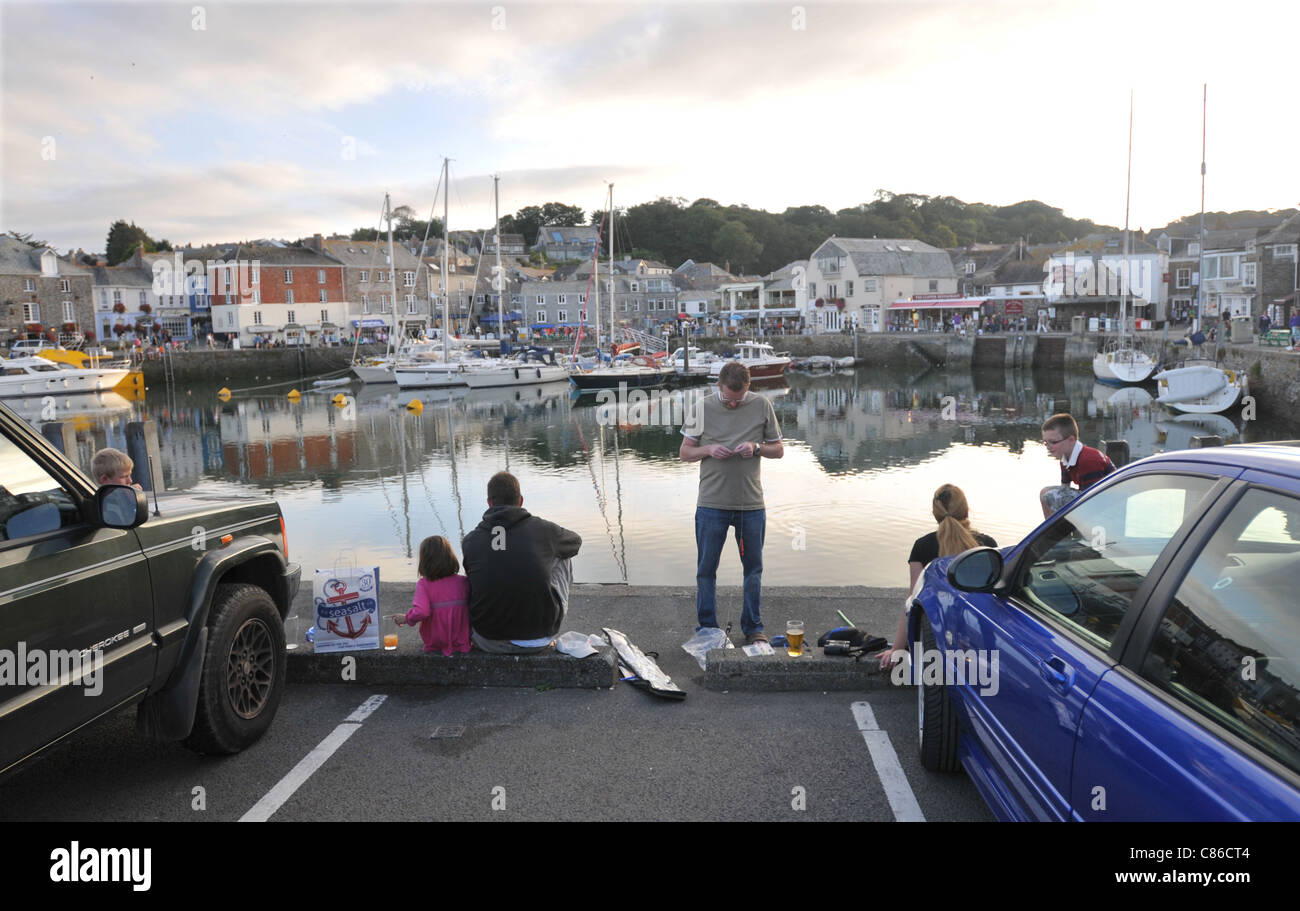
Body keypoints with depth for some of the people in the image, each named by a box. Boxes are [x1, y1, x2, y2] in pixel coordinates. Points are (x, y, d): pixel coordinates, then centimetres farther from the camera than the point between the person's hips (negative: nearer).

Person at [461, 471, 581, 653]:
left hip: (489, 643, 2)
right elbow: (575, 542, 18)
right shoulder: (543, 529, -6)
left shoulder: (471, 541, -4)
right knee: (563, 558, 21)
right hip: (539, 640, -1)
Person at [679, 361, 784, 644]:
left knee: (753, 568, 9)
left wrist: (756, 448, -11)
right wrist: (709, 450, -13)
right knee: (706, 568, 5)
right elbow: (684, 452, 6)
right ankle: (706, 629, 19)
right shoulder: (702, 408, 1)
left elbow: (778, 449, 9)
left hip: (752, 504, 1)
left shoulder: (762, 406, 2)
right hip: (711, 503, -1)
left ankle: (753, 628, 24)